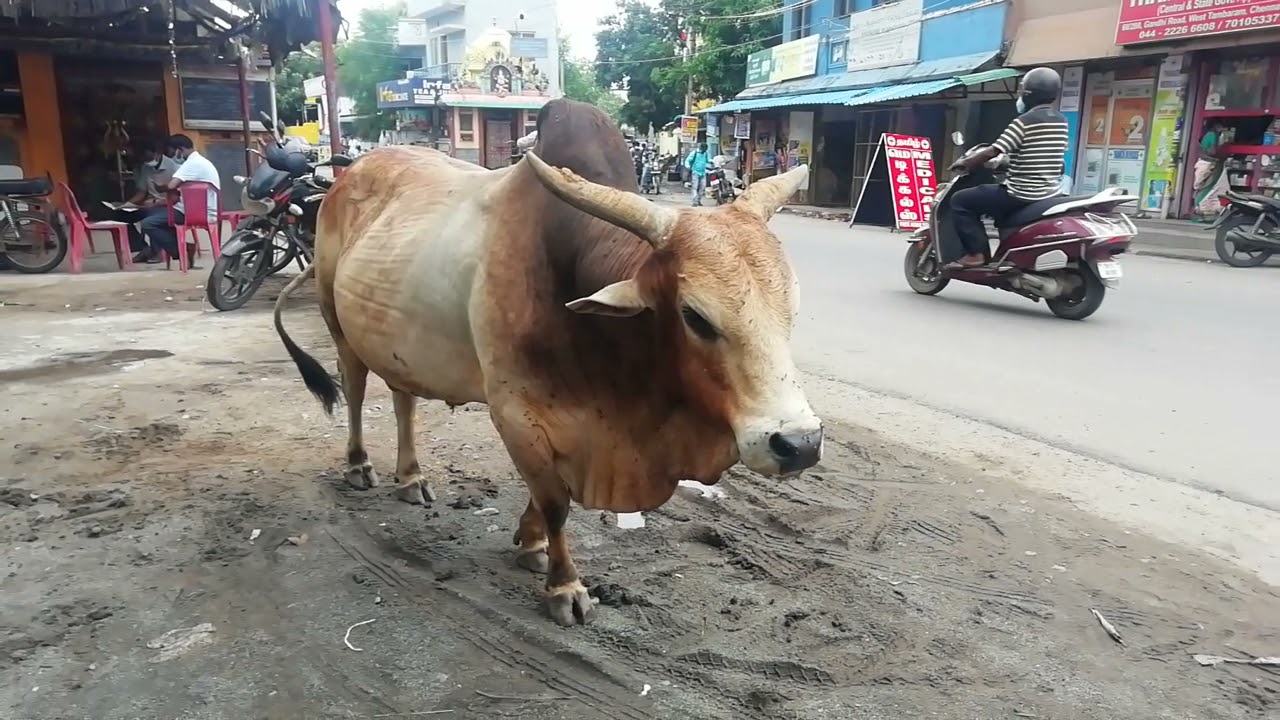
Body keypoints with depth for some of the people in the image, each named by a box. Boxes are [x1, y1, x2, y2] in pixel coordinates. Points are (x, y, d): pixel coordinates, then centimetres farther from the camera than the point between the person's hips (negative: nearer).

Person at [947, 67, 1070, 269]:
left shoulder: (1024, 121, -15)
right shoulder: (1061, 121, 10)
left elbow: (993, 152, -18)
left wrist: (965, 163, -2)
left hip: (1022, 196, -9)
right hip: (1050, 195, 9)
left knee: (960, 201, 1)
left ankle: (976, 253, -6)